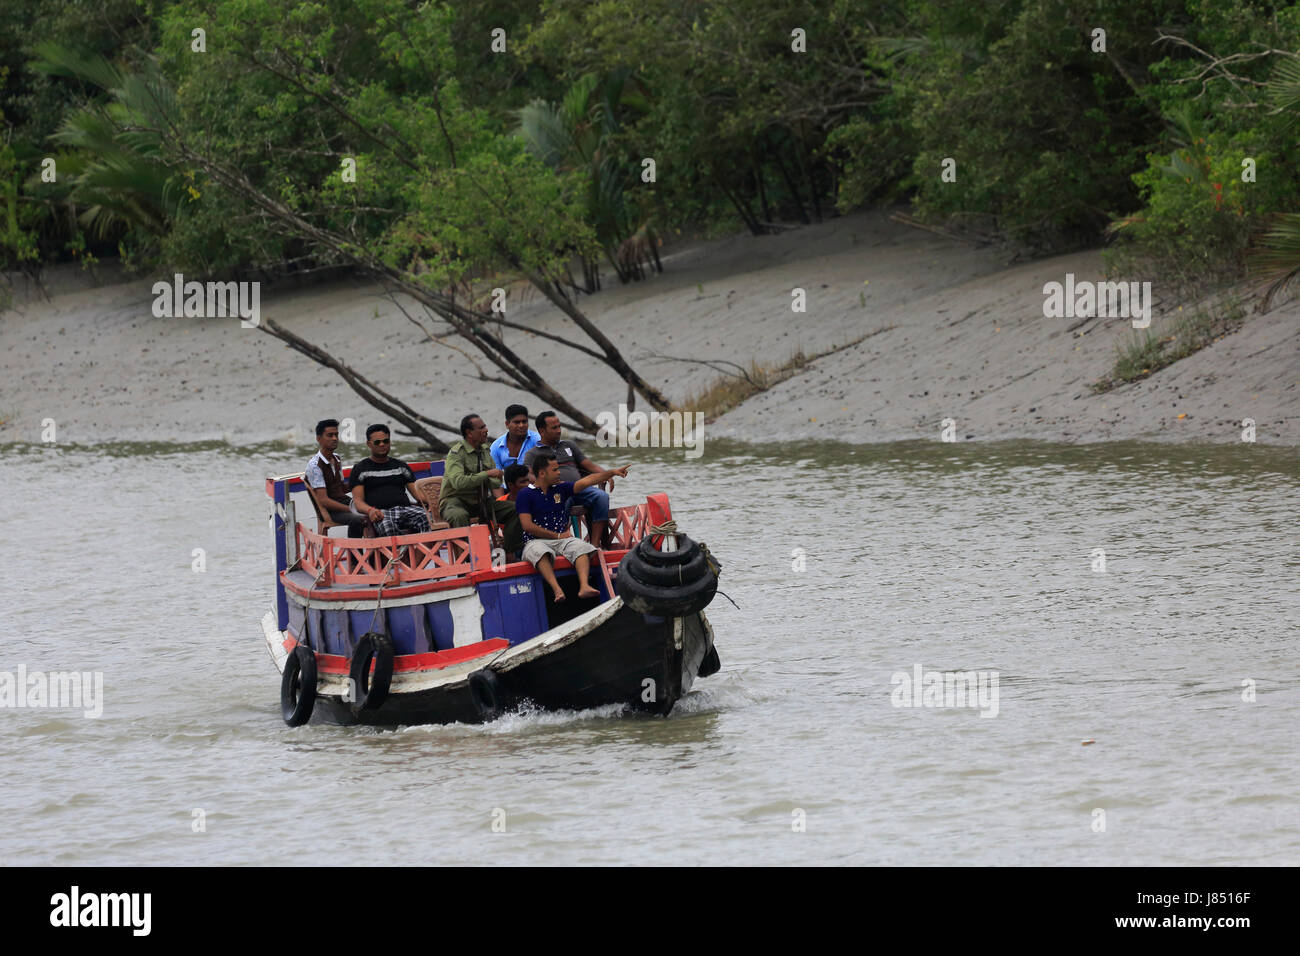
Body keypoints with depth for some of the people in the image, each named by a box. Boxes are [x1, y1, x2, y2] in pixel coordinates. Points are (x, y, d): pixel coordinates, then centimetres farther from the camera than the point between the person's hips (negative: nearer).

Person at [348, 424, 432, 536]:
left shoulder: (401, 466, 28)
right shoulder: (360, 469, 18)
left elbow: (417, 493, 21)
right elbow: (358, 500, 7)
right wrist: (370, 510, -18)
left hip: (405, 507, 3)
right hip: (382, 512, -2)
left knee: (425, 517, -34)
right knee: (388, 525, -41)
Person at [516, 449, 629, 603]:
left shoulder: (560, 489, 17)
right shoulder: (526, 495, 2)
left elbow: (587, 481, 11)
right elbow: (527, 525, -6)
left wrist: (613, 472, 0)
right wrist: (557, 536, -5)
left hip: (562, 538, 4)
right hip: (536, 541, -4)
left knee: (581, 547, -27)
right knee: (540, 552, -39)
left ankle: (584, 586, -47)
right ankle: (556, 590, -55)